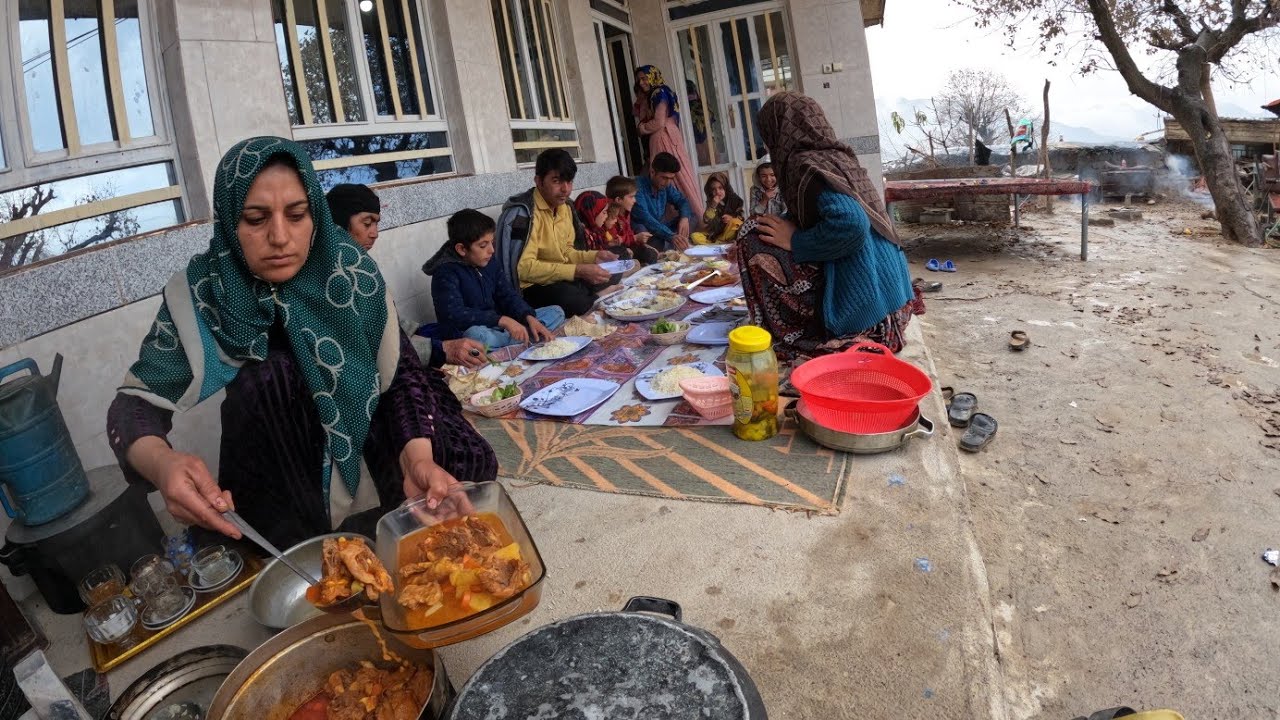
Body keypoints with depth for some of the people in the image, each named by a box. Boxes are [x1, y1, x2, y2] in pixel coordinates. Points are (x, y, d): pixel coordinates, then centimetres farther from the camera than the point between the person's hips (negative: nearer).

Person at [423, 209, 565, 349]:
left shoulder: (489, 263, 5)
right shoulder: (446, 273, -16)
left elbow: (508, 295, 7)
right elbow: (454, 314, -29)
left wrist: (530, 318, -14)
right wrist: (502, 320, -36)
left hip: (496, 329, 7)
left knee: (556, 312, 3)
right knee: (477, 334, -43)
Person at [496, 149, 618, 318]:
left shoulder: (565, 207, 8)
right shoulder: (522, 213, -20)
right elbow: (524, 267, -29)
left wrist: (593, 256, 0)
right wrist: (578, 271, -29)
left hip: (562, 280, 9)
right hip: (530, 287, -9)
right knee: (577, 302, -34)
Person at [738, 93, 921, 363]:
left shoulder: (806, 164, -13)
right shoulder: (838, 157, 12)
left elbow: (850, 225, -27)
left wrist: (795, 242, -12)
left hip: (859, 308, -9)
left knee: (754, 236, -6)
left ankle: (787, 331, -2)